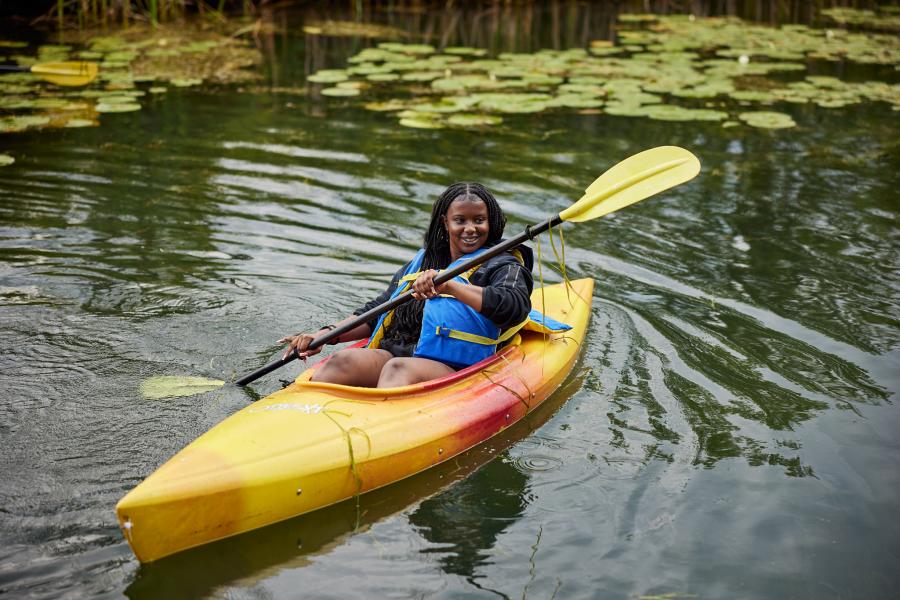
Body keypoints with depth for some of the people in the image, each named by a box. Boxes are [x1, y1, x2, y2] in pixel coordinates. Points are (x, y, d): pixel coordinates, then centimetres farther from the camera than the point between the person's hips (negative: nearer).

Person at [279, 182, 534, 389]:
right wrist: (325, 334, 9)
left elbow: (517, 306, -16)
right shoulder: (421, 263, 25)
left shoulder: (502, 265, 7)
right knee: (344, 360, -24)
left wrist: (448, 286, -26)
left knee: (398, 368, -35)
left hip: (452, 370, -5)